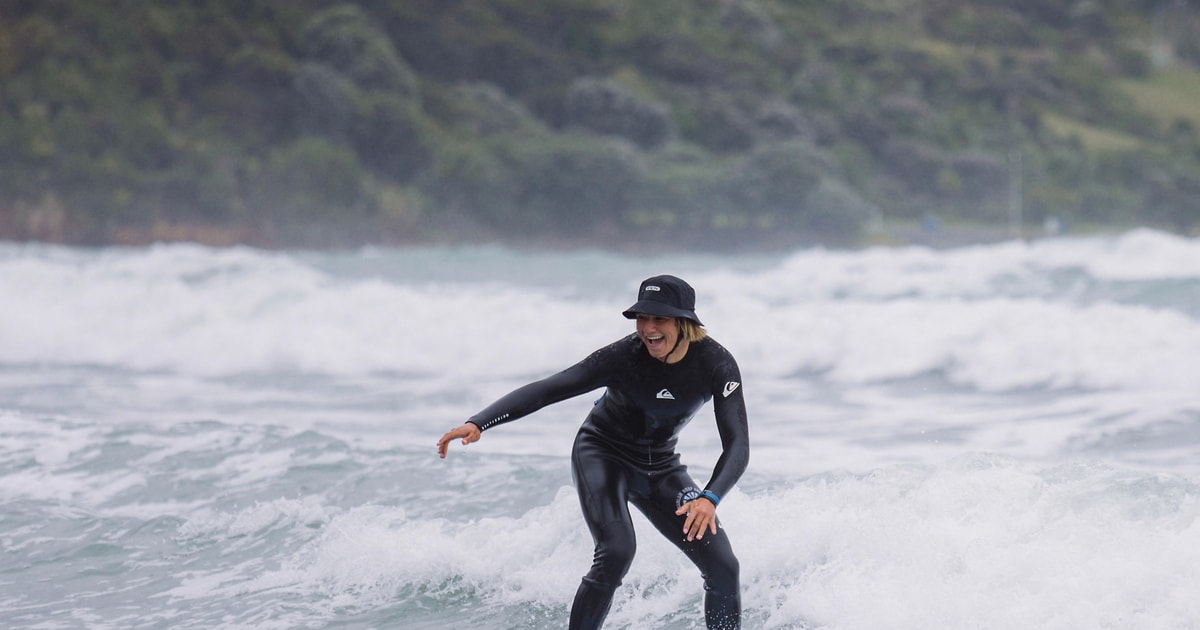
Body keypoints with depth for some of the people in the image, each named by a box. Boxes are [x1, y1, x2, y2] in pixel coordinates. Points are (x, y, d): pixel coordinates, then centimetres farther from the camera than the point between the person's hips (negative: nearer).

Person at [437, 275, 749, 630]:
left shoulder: (717, 365, -22)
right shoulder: (624, 356, -27)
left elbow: (737, 444, -27)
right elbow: (547, 389, -31)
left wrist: (710, 498, -47)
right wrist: (478, 423, -44)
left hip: (660, 469, 3)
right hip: (603, 454, -3)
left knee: (723, 567, -7)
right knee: (616, 552, -29)